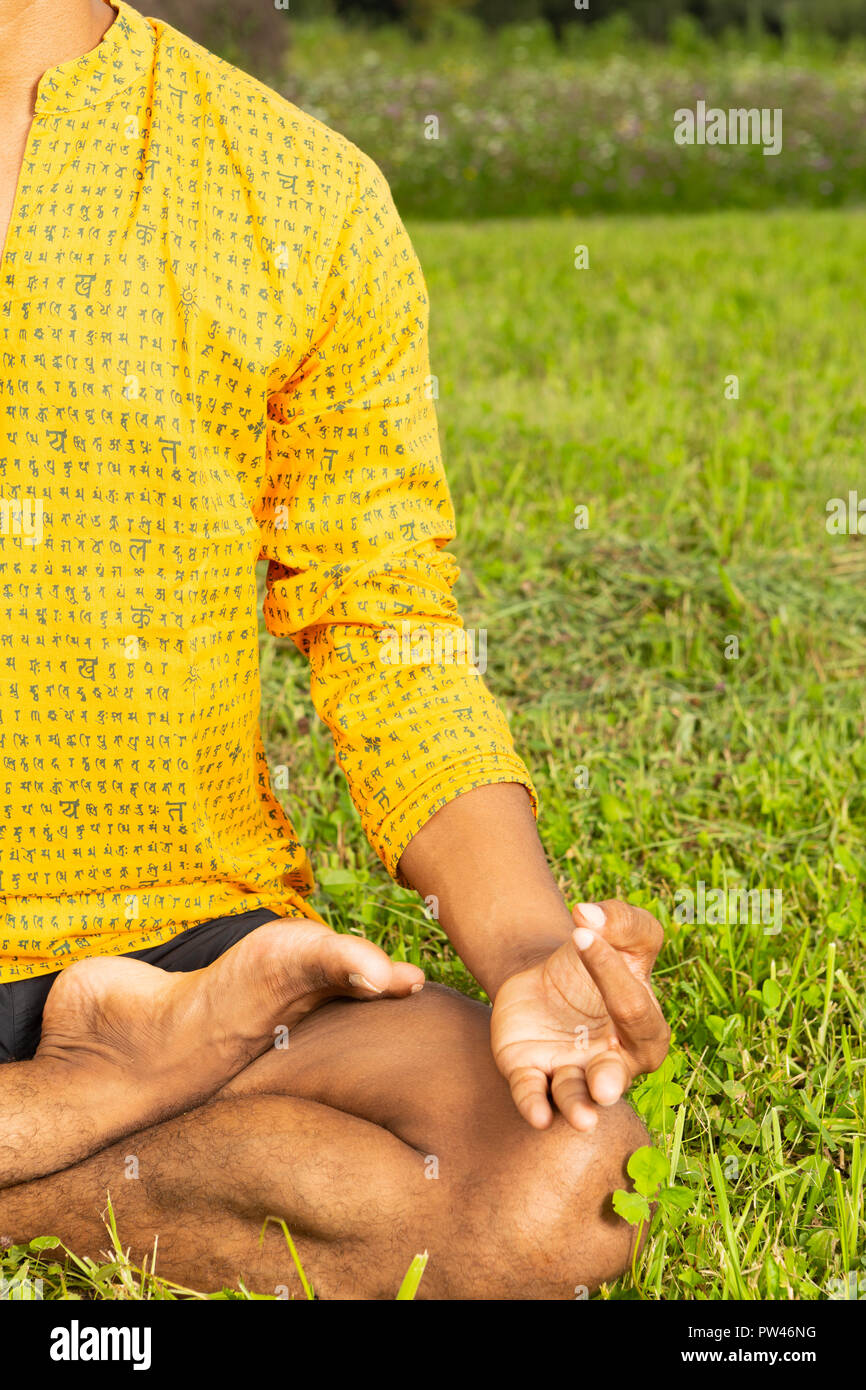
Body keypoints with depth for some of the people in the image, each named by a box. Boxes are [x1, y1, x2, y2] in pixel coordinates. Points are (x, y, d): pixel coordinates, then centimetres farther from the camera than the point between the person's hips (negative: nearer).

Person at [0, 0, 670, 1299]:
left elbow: (395, 651, 4)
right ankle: (139, 1083, -7)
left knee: (564, 1190, -25)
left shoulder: (307, 193, 5)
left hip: (188, 941, 1)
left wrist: (531, 955, -14)